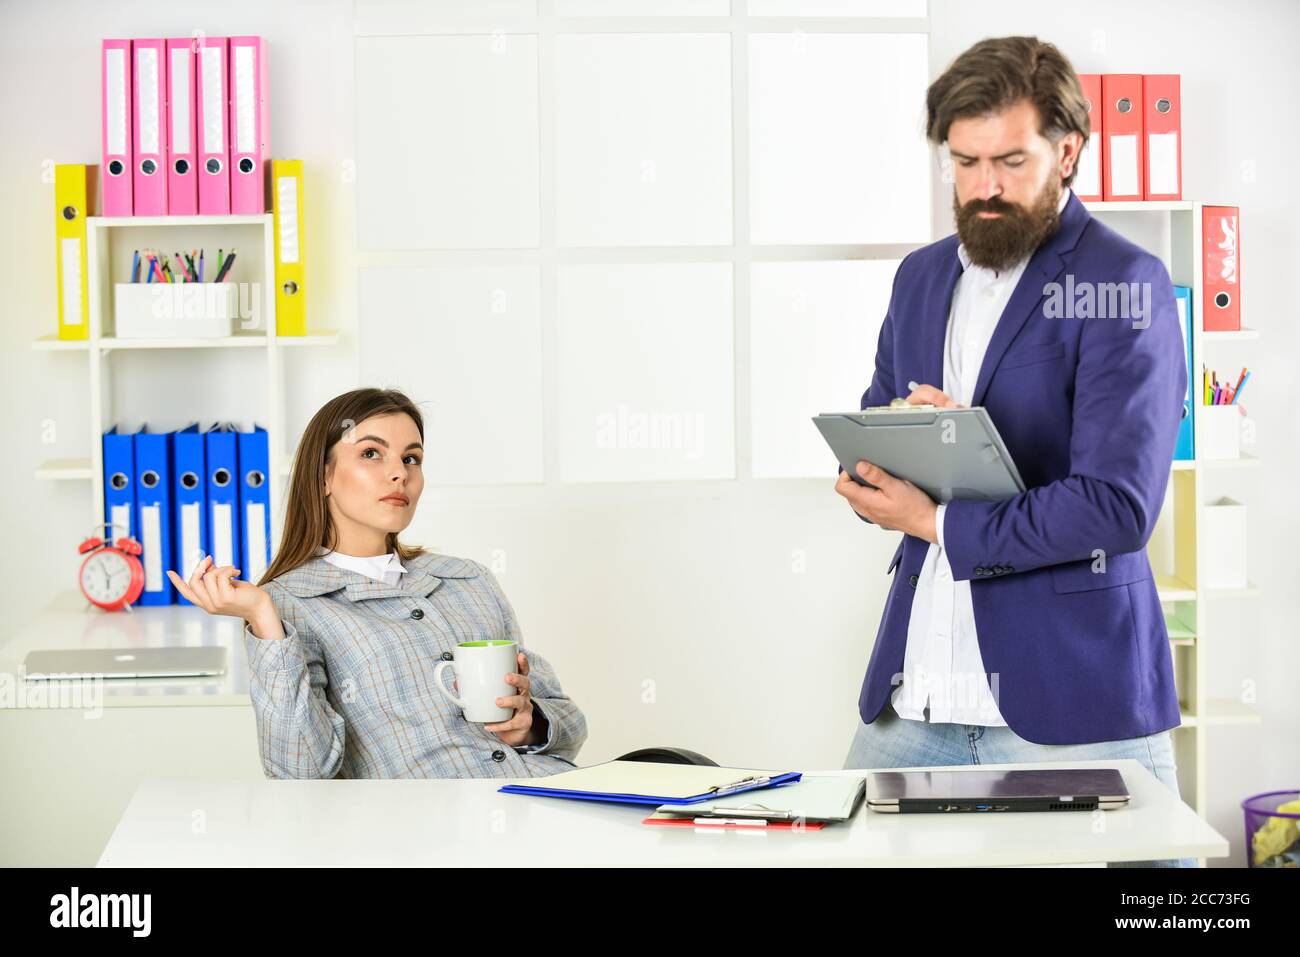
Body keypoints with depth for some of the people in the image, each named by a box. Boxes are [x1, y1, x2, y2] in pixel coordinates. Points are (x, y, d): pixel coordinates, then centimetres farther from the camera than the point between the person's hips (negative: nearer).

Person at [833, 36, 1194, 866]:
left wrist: (939, 522, -11)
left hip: (1067, 702, -5)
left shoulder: (1124, 286, -7)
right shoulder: (922, 277, 14)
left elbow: (1118, 505, -17)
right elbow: (865, 467, 16)